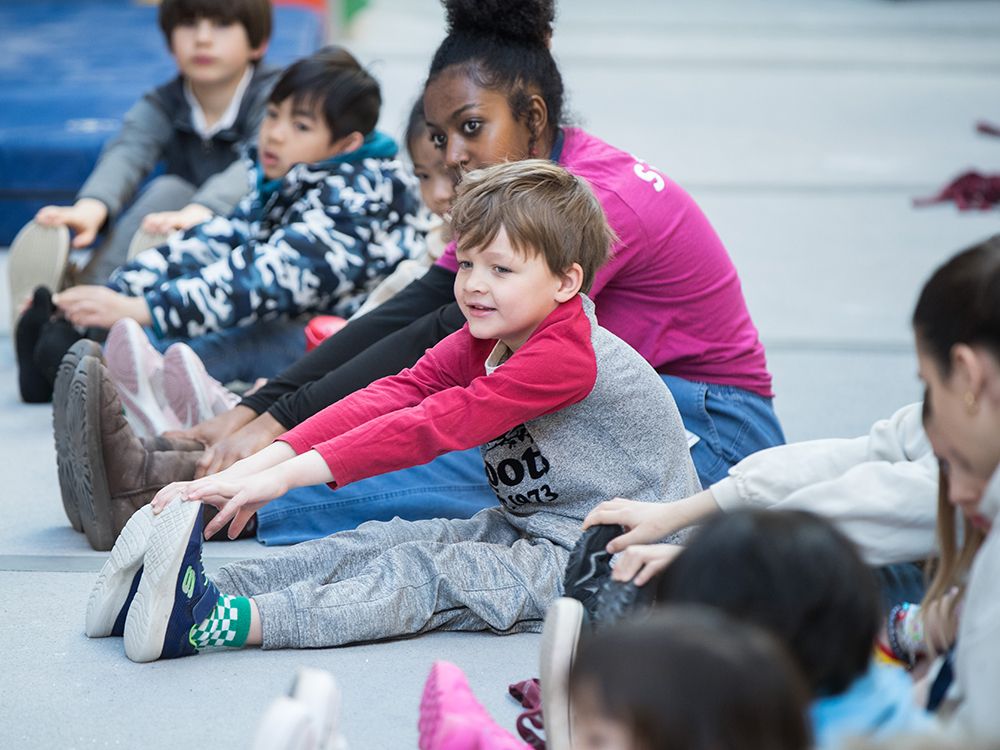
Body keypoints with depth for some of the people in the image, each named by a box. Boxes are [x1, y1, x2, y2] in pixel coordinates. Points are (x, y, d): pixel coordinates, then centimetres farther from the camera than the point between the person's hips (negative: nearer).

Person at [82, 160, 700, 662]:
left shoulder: (566, 355, -23)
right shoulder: (480, 344, 6)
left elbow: (435, 425, -30)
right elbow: (389, 399, -7)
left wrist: (286, 476, -34)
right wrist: (250, 469, -22)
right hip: (528, 530, 9)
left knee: (426, 575, -25)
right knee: (380, 542, -6)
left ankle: (215, 623, -39)